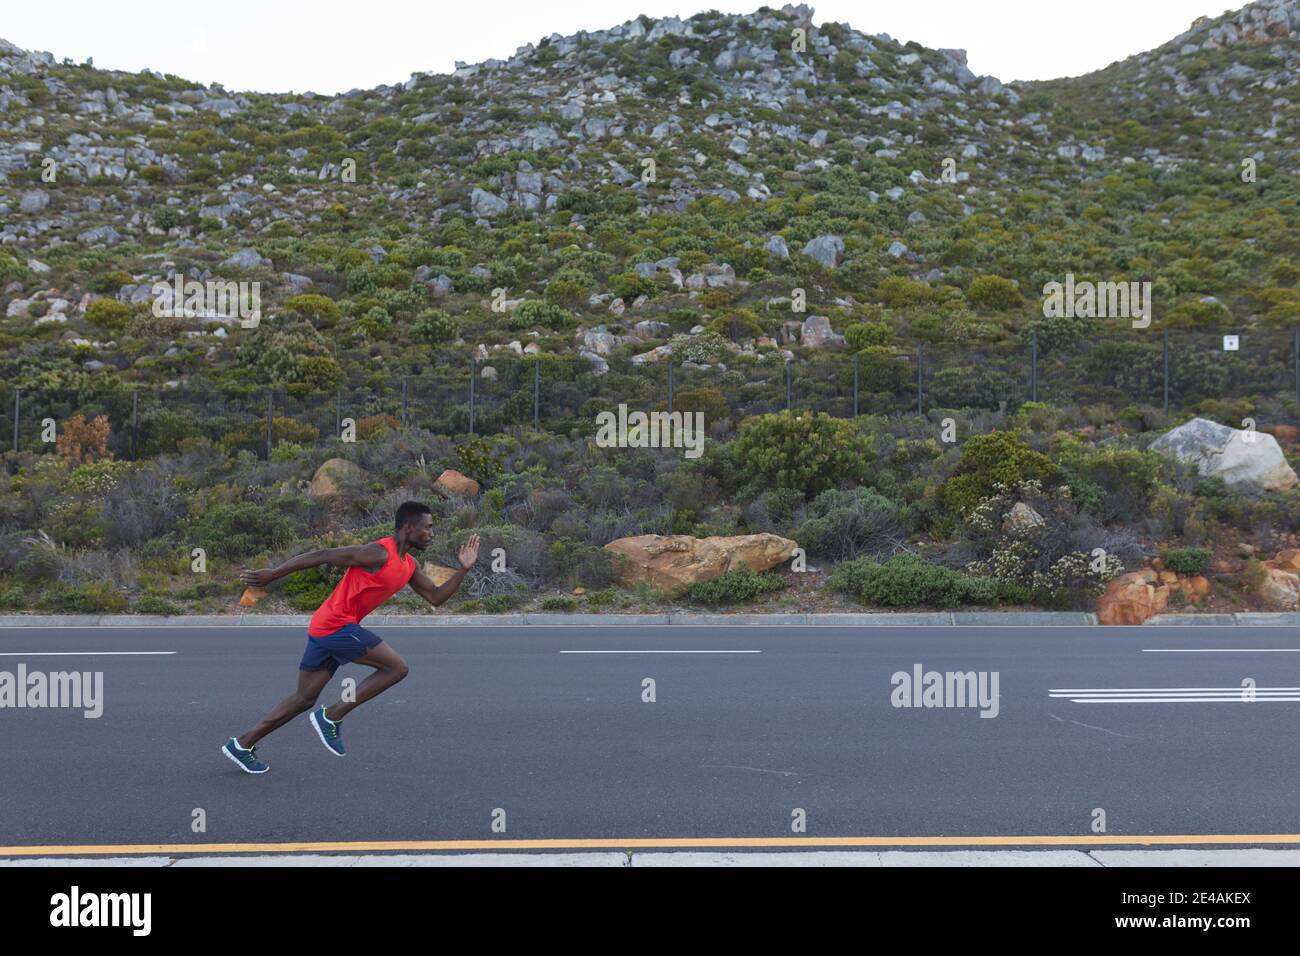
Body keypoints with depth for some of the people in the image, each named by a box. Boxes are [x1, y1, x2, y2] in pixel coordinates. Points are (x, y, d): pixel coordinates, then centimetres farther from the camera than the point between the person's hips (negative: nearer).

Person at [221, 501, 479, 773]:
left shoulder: (408, 565, 12)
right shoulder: (379, 554, -17)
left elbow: (435, 597, 16)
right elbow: (323, 555, -16)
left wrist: (463, 569, 5)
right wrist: (274, 574, -14)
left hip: (326, 628, 10)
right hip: (336, 625, -10)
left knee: (304, 699, 16)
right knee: (397, 667, -10)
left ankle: (242, 744, 24)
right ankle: (331, 717, -4)